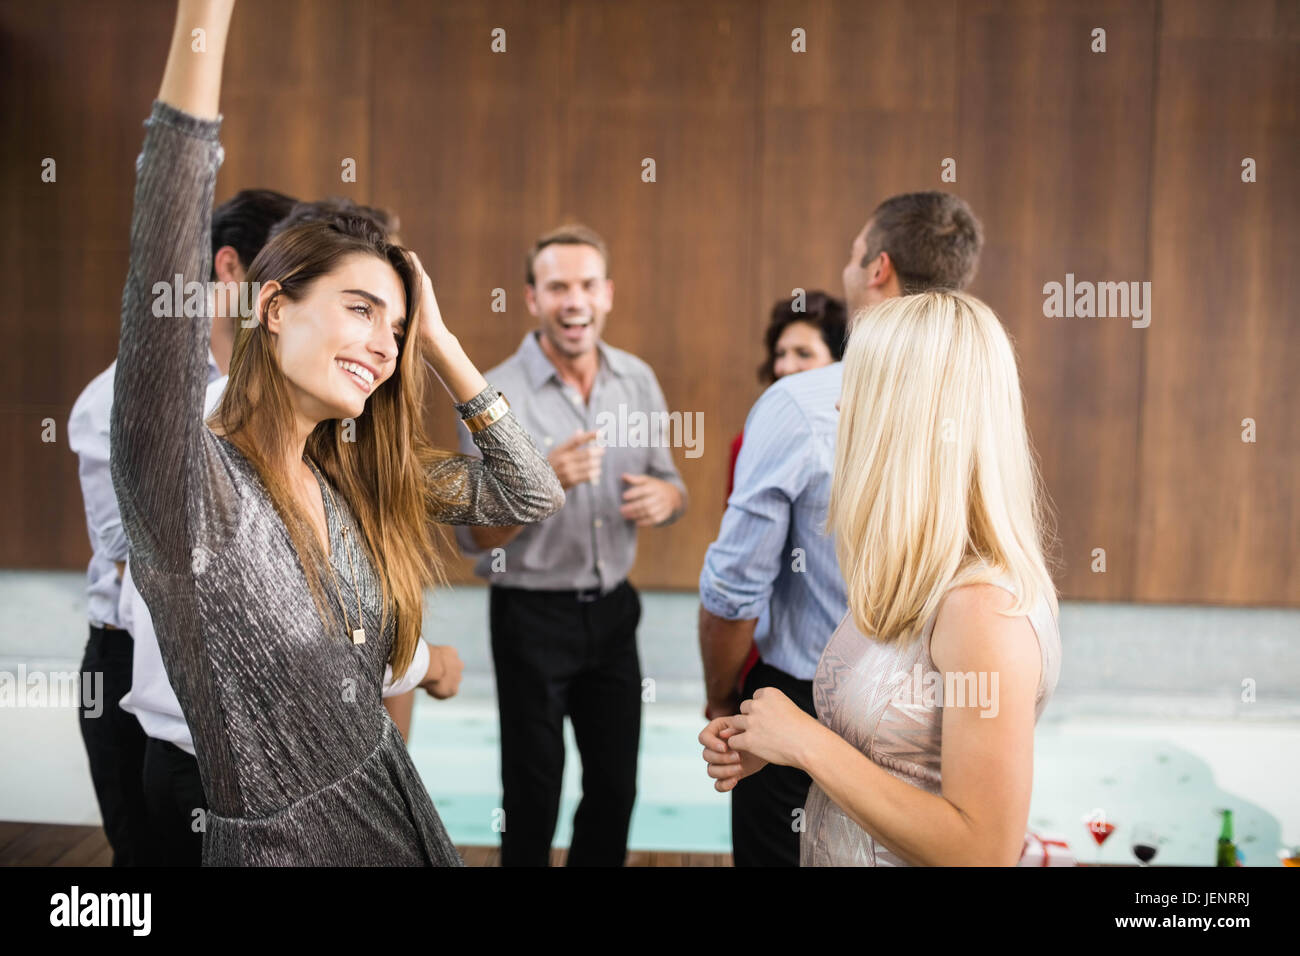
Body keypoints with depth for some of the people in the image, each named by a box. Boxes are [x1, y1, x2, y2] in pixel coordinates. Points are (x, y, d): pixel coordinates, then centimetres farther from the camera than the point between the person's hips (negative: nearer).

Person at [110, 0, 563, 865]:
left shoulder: (353, 481, 2)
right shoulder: (193, 484, -19)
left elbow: (533, 497, 5)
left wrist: (437, 342, -1)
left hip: (397, 802, 7)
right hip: (280, 839, -7)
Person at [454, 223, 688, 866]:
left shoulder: (638, 380, 1)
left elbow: (669, 485, 10)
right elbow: (474, 537, -13)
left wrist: (665, 496, -14)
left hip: (613, 609, 4)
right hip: (532, 616, -4)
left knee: (616, 786, 15)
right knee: (533, 795, 10)